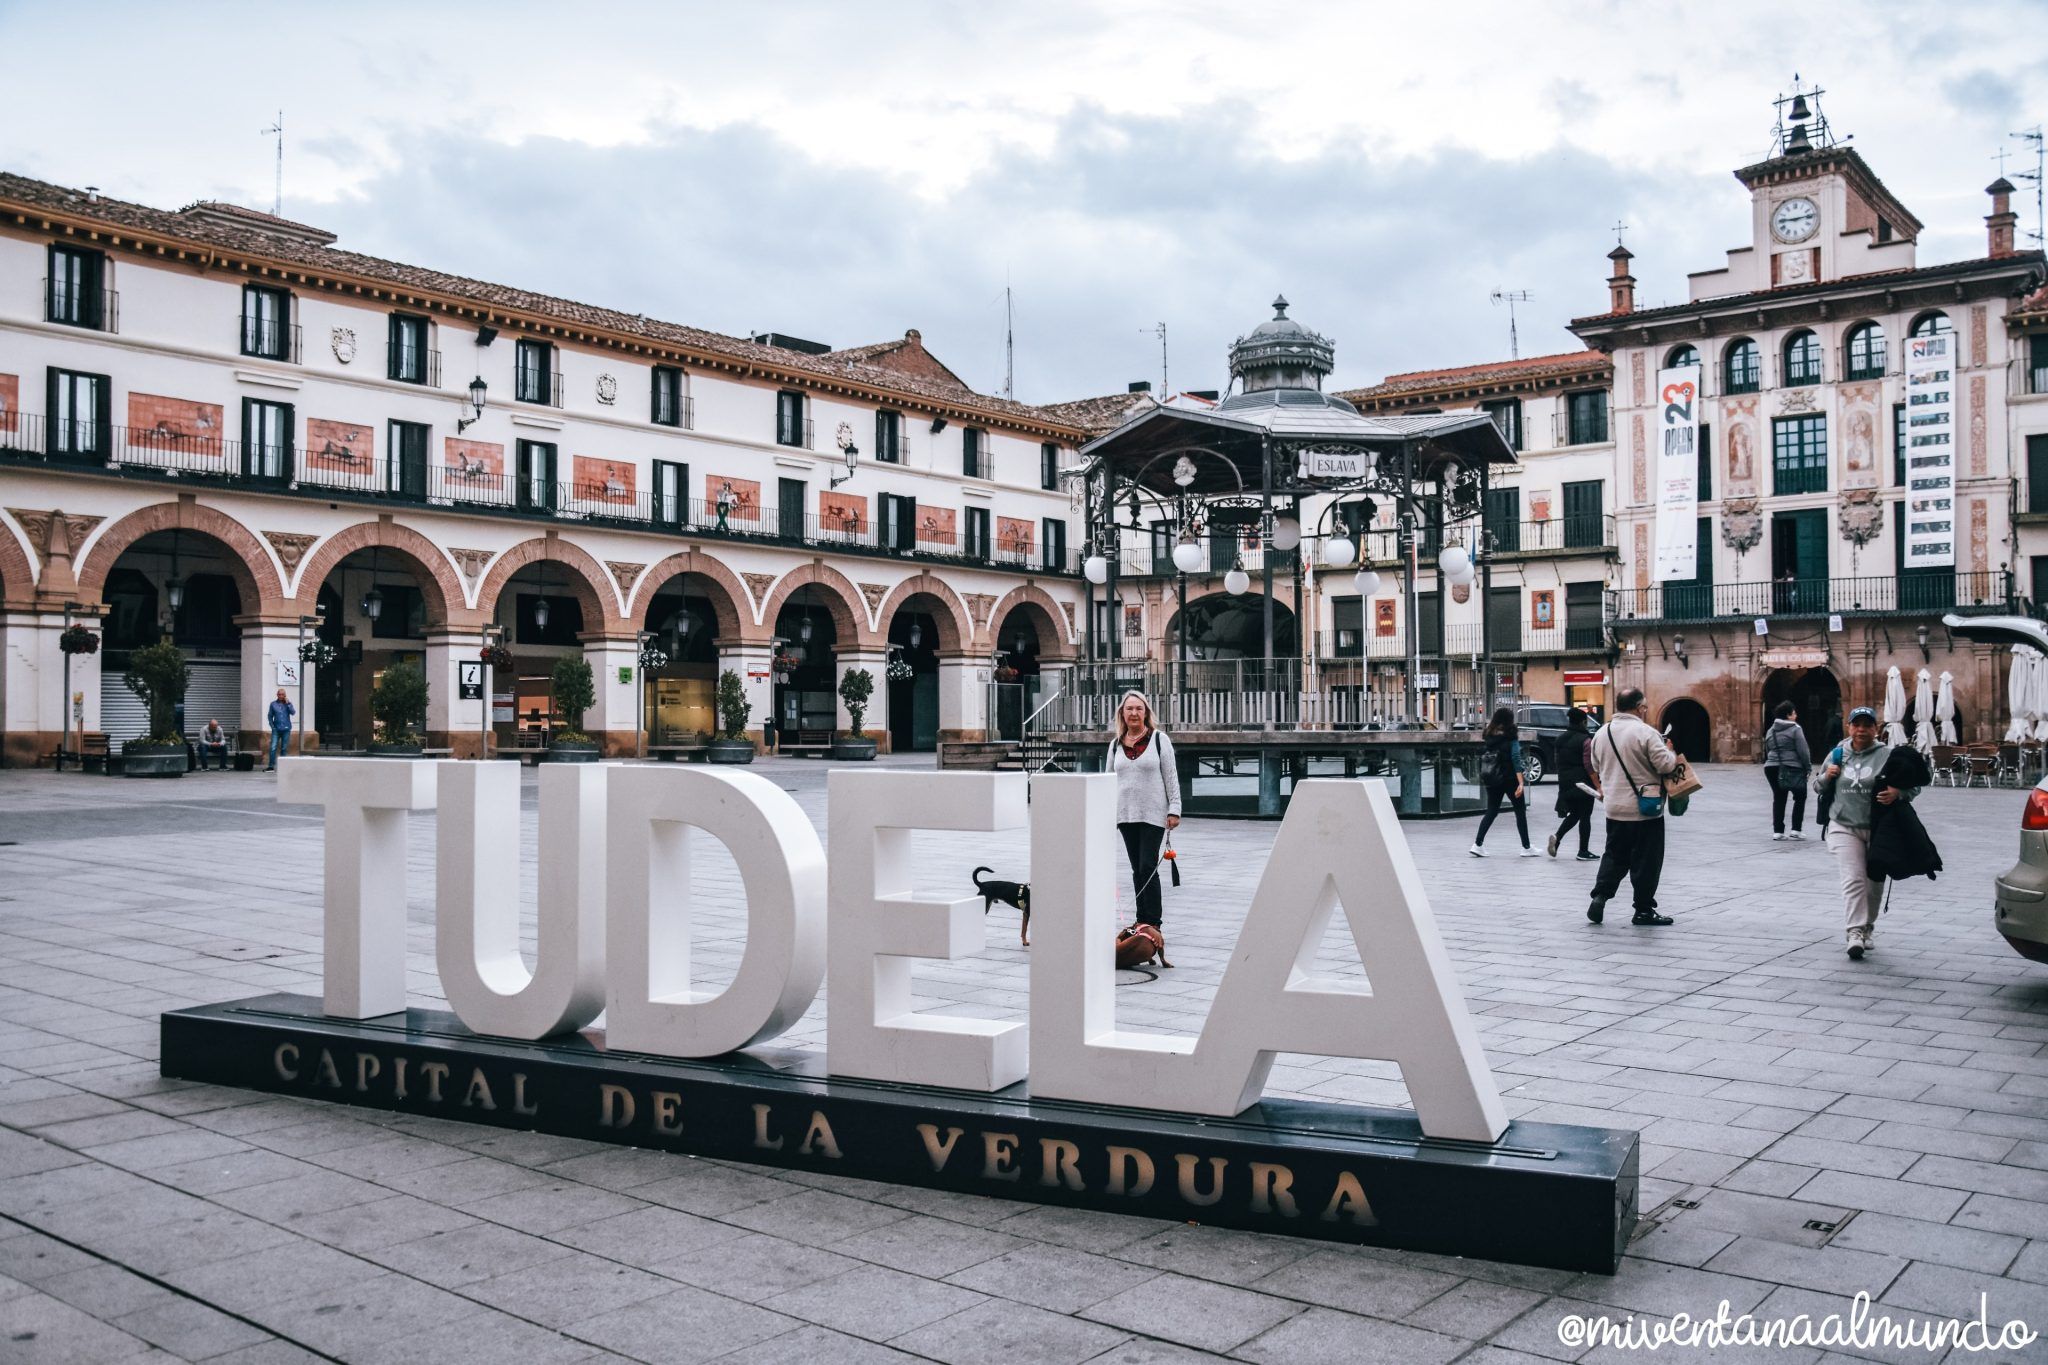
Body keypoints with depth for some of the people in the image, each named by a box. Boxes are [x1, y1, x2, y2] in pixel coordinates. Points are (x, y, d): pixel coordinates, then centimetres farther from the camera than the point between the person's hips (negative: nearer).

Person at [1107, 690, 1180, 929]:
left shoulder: (1159, 739, -1)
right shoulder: (1115, 744, 11)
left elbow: (1171, 776, -3)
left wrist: (1174, 810, -8)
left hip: (1153, 815, -5)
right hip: (1125, 815, 5)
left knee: (1148, 868, -10)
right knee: (1137, 870, 9)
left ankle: (1153, 922, -5)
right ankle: (1142, 921, 16)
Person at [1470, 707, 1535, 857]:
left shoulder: (1490, 736, 2)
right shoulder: (1511, 737, -13)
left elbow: (1487, 756, 3)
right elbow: (1516, 760, -16)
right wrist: (1521, 783, -18)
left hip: (1492, 780, 5)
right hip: (1510, 780, -5)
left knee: (1491, 811, 11)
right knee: (1520, 812, 8)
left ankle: (1477, 844, 1)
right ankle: (1526, 848, 12)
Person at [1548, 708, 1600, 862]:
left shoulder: (1561, 739, 8)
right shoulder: (1585, 739, -12)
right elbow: (1589, 765, -17)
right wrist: (1598, 787, -17)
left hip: (1565, 783, 6)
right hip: (1583, 783, -6)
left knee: (1574, 814, 18)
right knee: (1585, 816, 4)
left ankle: (1557, 837, -4)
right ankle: (1583, 852, 7)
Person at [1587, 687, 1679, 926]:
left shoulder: (1602, 734, 5)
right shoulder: (1645, 732, -16)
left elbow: (1596, 767, 16)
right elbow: (1665, 764, -17)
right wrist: (1672, 754, 2)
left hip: (1614, 809, 6)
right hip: (1645, 810, -6)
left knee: (1614, 855, 17)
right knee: (1646, 861, 4)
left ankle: (1600, 895, 2)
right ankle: (1644, 910, 10)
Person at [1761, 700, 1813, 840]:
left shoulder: (1770, 731, 13)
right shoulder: (1795, 729, -8)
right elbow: (1803, 751, -11)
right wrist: (1808, 768, -3)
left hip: (1772, 766, 6)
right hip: (1792, 768, -6)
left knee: (1778, 799, 10)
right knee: (1800, 797, 9)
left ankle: (1777, 831, 7)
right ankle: (1795, 830, 4)